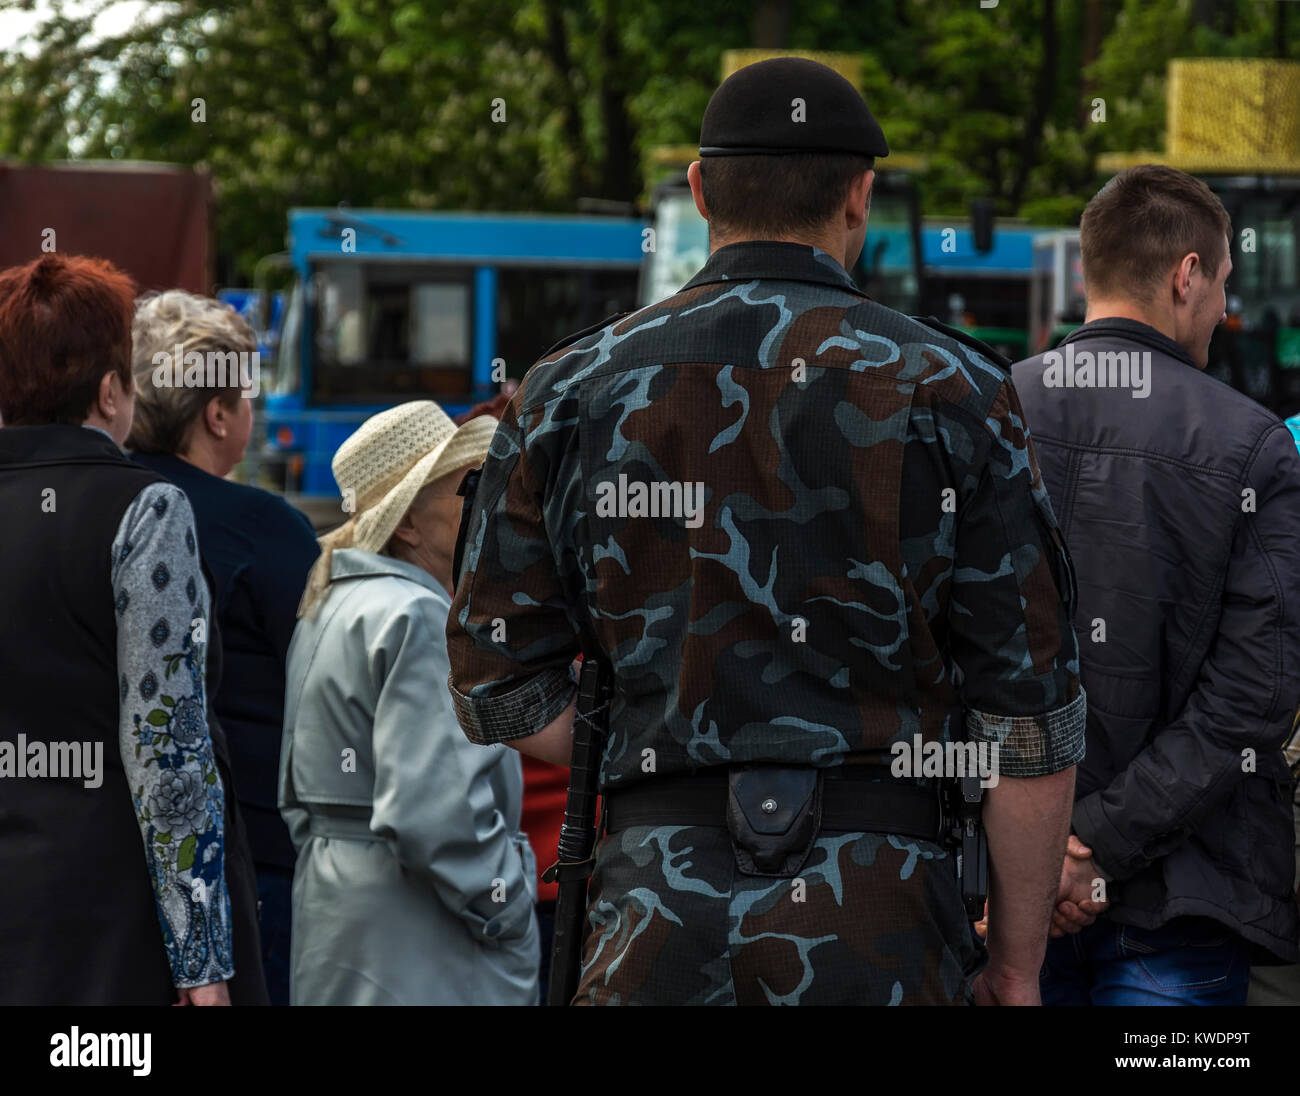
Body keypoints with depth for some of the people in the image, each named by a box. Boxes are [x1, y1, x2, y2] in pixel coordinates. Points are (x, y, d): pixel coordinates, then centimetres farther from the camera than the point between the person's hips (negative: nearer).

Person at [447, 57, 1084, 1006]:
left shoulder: (571, 392, 7)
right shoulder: (945, 391, 1)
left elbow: (497, 689, 7)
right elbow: (1029, 707, -1)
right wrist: (1017, 964, 7)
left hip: (655, 913, 2)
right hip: (879, 917, -2)